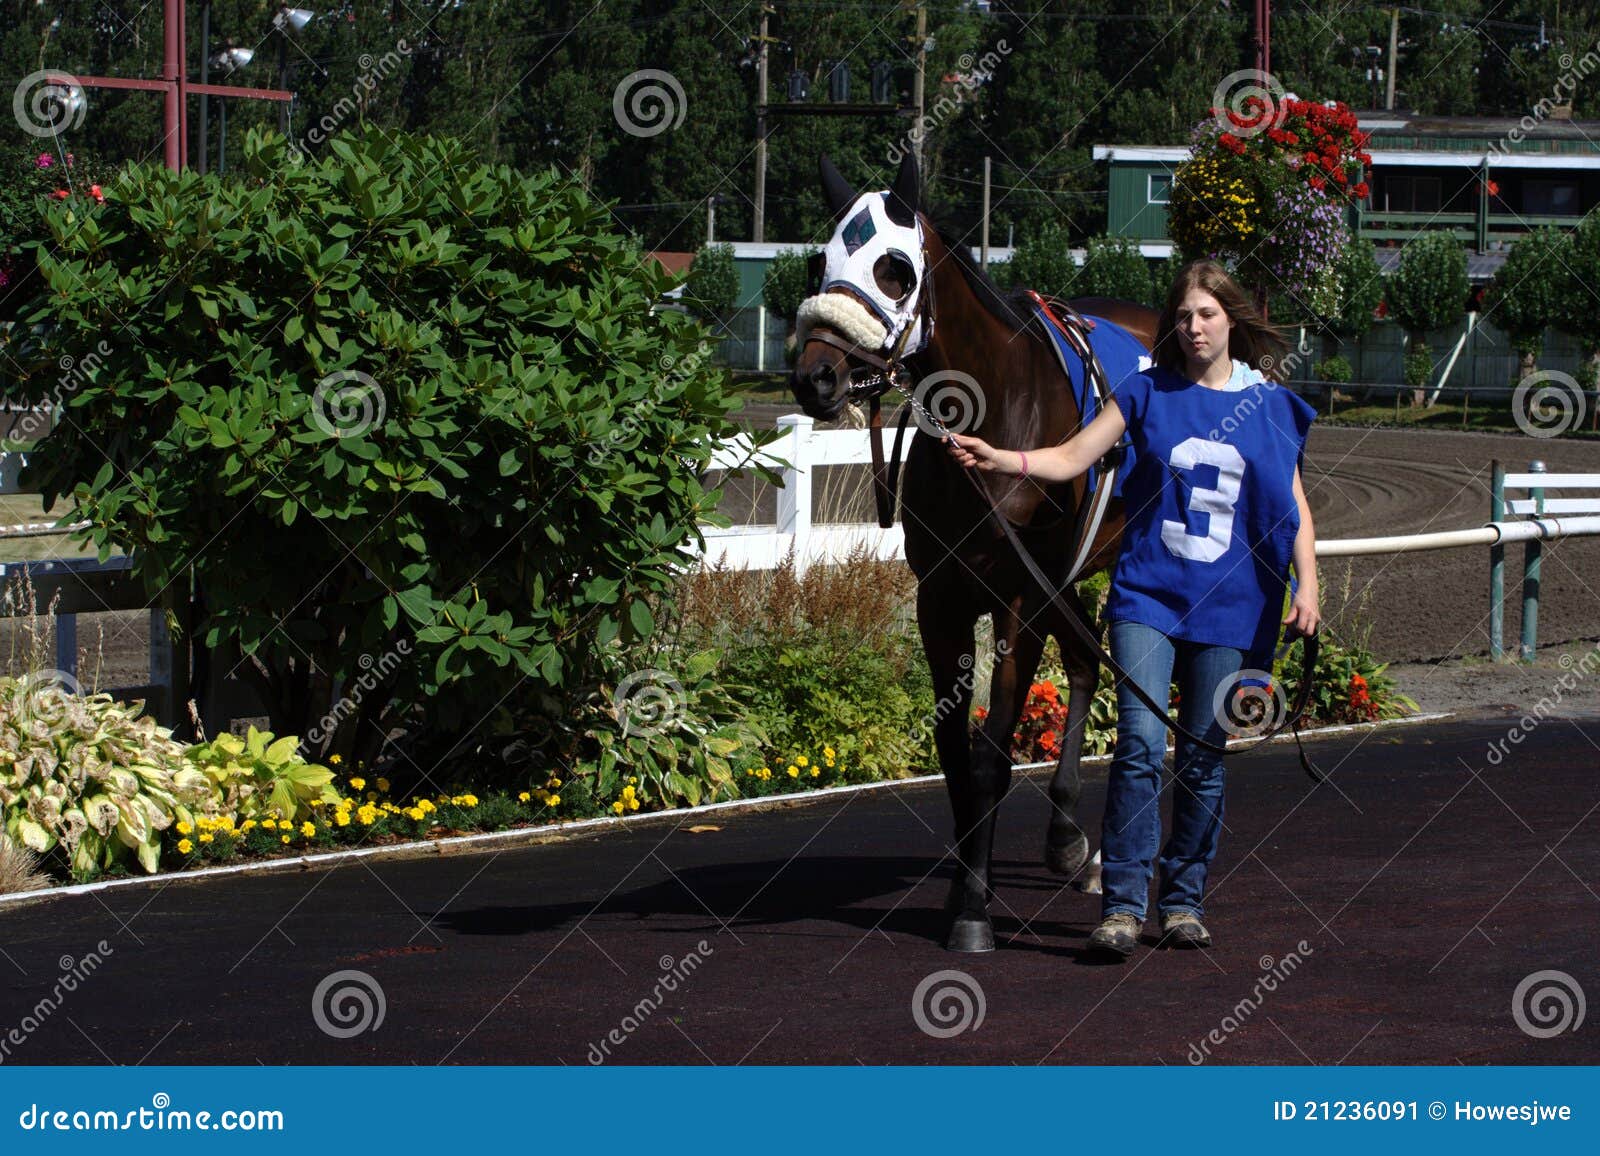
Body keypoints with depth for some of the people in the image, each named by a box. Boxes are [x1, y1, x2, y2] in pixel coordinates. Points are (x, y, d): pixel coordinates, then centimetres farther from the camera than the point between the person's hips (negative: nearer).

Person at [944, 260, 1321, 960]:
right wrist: (997, 460, -17)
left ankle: (1183, 900, 19)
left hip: (1228, 606, 1)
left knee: (1203, 759, 5)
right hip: (1147, 593, -1)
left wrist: (1307, 586, -5)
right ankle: (1122, 905, -12)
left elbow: (1294, 507, 8)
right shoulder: (1148, 394, 4)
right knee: (1140, 741, -14)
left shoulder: (1271, 407, 6)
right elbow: (1071, 458, -1)